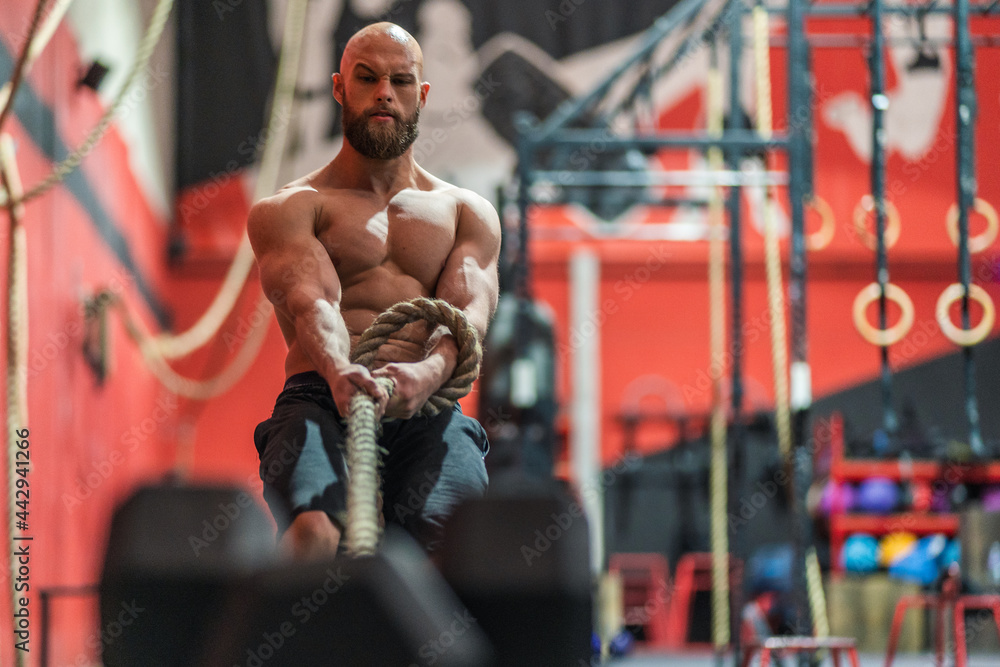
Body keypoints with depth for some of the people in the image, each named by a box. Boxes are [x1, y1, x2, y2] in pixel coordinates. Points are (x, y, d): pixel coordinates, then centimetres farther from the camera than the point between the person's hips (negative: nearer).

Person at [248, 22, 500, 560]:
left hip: (428, 410, 2)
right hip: (319, 400, -1)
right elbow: (310, 302, -5)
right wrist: (340, 373, -30)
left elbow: (468, 312, 4)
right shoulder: (287, 208, 16)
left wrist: (428, 372, -21)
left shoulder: (468, 213, 25)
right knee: (314, 533, -35)